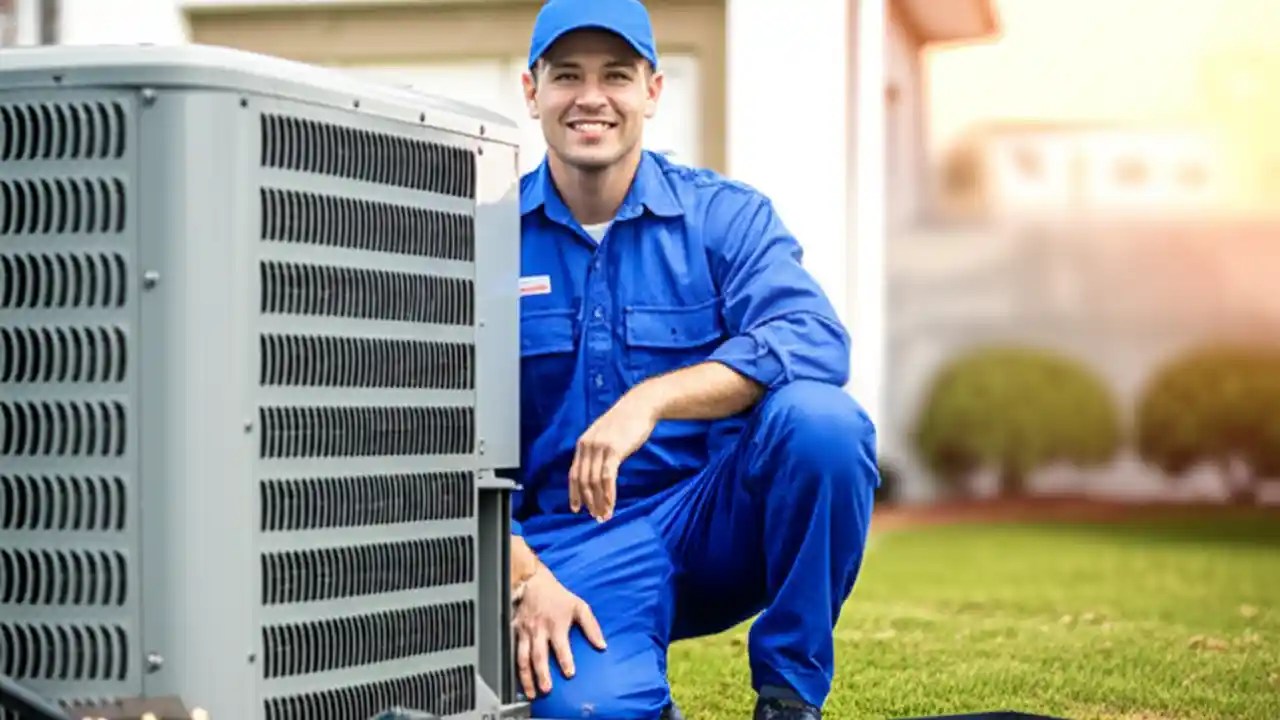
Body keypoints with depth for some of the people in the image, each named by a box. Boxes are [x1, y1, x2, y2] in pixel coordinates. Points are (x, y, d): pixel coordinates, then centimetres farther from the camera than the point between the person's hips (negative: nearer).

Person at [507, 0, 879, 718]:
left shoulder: (726, 216, -1)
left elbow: (816, 341, -20)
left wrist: (651, 400, -34)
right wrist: (525, 579, -16)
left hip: (719, 523, 1)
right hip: (571, 543, -1)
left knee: (820, 419, -29)